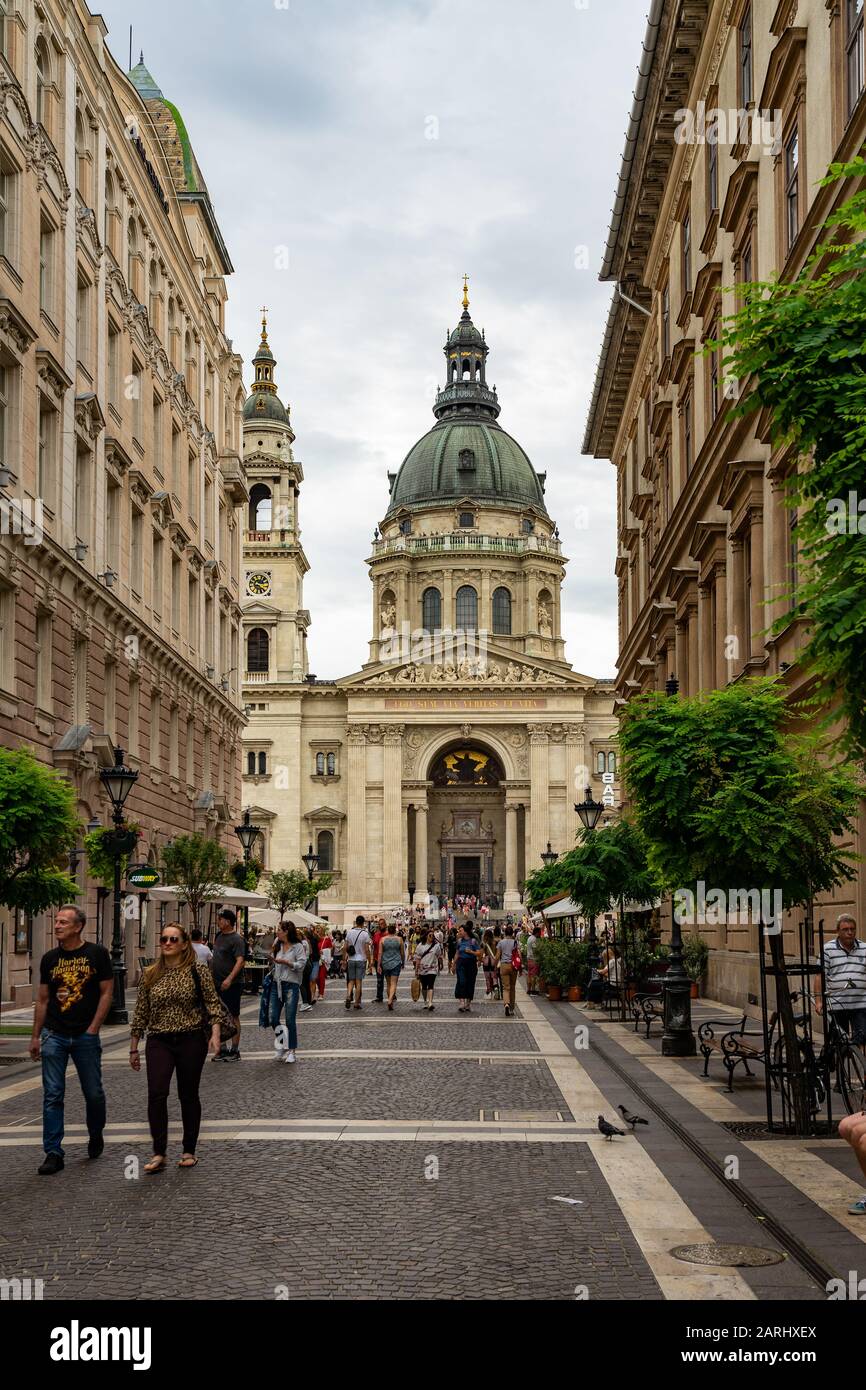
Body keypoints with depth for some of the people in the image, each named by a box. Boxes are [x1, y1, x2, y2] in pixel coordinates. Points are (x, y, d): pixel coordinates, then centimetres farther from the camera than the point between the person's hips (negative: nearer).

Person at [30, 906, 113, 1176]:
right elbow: (42, 999, 12)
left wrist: (93, 1029, -9)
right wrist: (35, 1036, 9)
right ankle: (53, 1153, 3)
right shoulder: (50, 958, 7)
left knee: (93, 1093, 8)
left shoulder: (97, 954, -3)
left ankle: (95, 1137, 33)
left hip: (85, 1036, -2)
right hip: (54, 1035, 2)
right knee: (52, 1096, -1)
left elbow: (106, 992, -3)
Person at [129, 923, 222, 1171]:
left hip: (191, 1040, -2)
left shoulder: (198, 970, -3)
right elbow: (140, 1013, 11)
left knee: (188, 1095, 6)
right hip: (159, 1041, 2)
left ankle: (189, 1151, 19)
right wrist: (133, 1048, 11)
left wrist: (215, 1033, -17)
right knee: (156, 1094, -14)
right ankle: (159, 1153, -8)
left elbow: (213, 1003, -4)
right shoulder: (149, 975, 6)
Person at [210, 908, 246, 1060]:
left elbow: (240, 961, -21)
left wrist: (229, 979, -29)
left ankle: (235, 1050, 4)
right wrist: (211, 972, 22)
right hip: (217, 984, 8)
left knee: (233, 1017, -1)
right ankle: (223, 1049, 18)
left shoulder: (236, 939, -13)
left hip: (231, 985, -8)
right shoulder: (219, 935, 13)